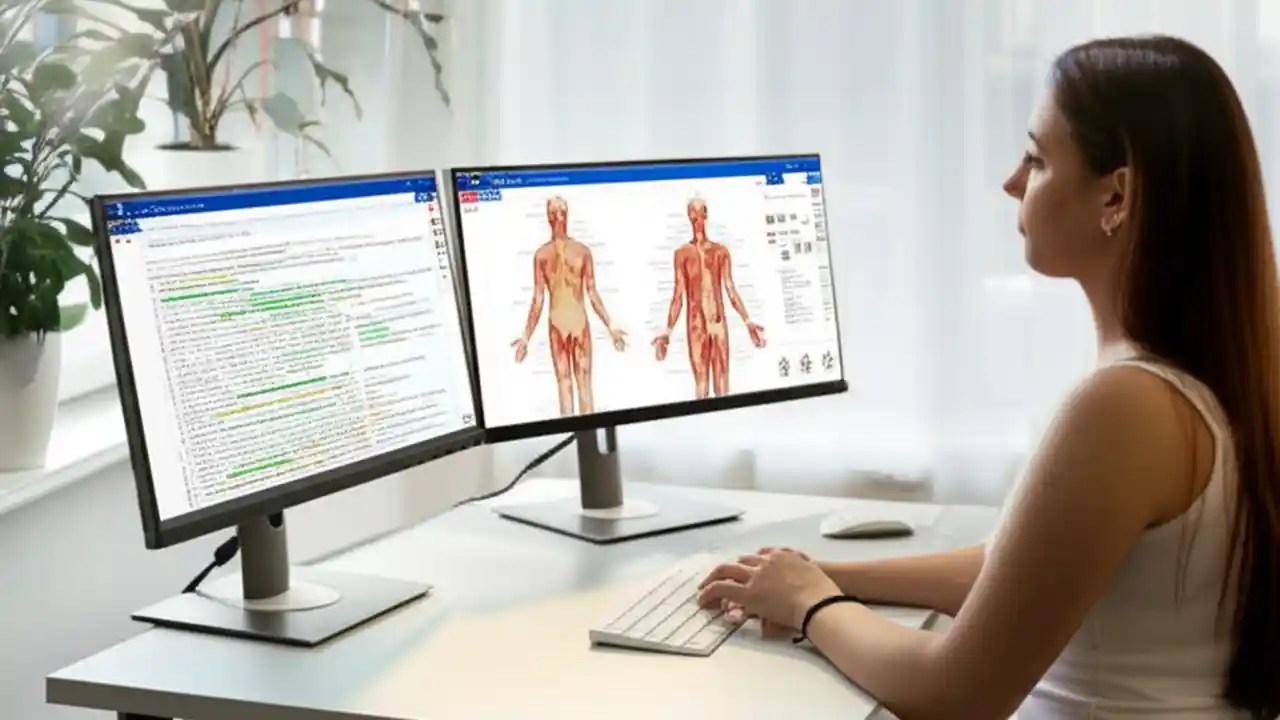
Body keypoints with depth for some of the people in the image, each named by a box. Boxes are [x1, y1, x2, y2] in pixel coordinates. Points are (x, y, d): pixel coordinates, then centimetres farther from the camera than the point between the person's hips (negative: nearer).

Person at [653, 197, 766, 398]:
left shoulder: (721, 251, 9)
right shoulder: (682, 253, 3)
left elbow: (731, 290, 9)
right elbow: (678, 296, 3)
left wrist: (748, 322, 4)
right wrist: (667, 332, -2)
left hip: (719, 322, 2)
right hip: (696, 324, -2)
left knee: (722, 385, 2)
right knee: (700, 383, -2)